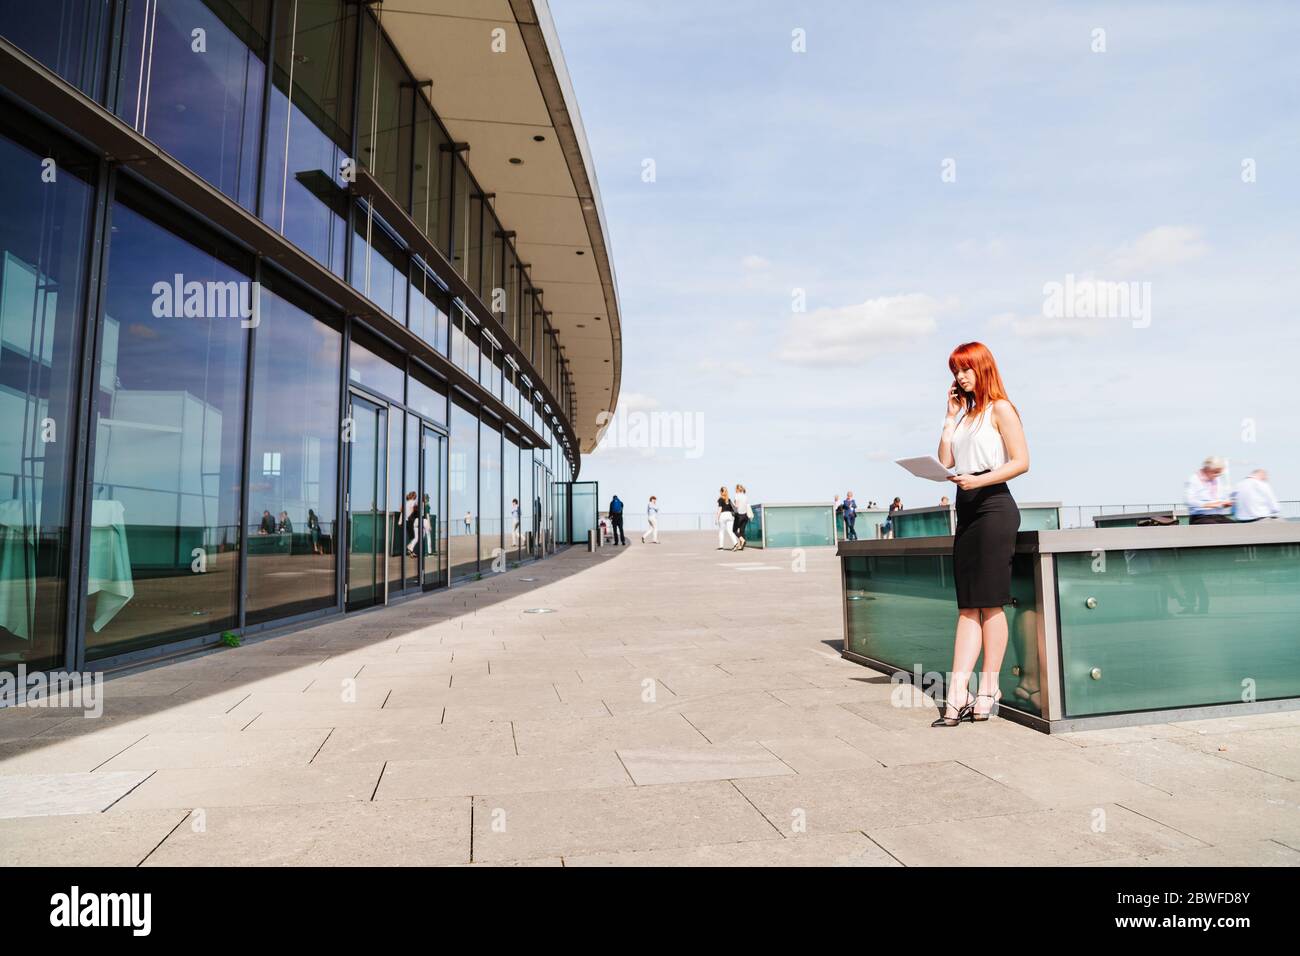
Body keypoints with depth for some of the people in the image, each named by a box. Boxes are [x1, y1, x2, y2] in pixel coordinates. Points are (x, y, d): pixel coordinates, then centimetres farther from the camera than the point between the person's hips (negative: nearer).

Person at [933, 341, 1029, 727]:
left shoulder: (1000, 409, -1)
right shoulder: (964, 412, 20)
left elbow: (1021, 461, -10)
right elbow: (945, 460, 11)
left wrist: (980, 480, -22)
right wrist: (950, 416, 9)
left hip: (994, 507, -7)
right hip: (966, 509, 8)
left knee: (990, 603, -4)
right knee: (967, 606, 2)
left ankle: (989, 688, 6)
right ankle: (958, 693, 1)